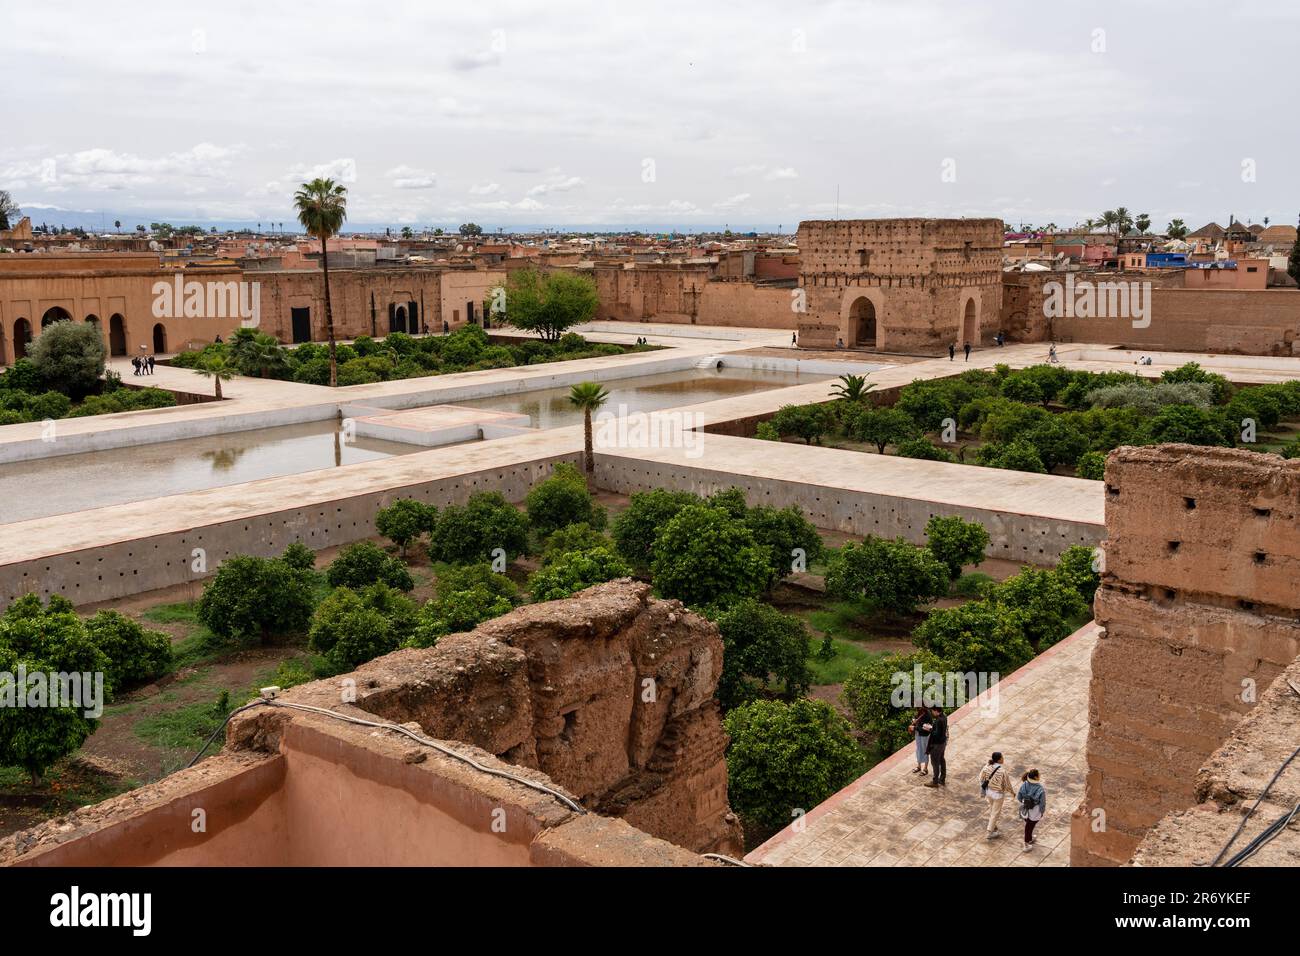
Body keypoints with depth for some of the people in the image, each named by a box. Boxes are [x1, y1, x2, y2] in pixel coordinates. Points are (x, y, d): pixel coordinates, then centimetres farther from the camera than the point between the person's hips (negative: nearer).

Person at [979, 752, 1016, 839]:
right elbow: (1007, 783, -16)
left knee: (992, 809, 27)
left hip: (989, 791, 6)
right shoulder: (1002, 771, -29)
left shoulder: (987, 766, -13)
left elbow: (982, 778, 0)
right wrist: (1013, 792, 4)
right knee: (995, 813, 11)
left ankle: (993, 827, 45)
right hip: (998, 794, -6)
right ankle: (989, 833, 19)